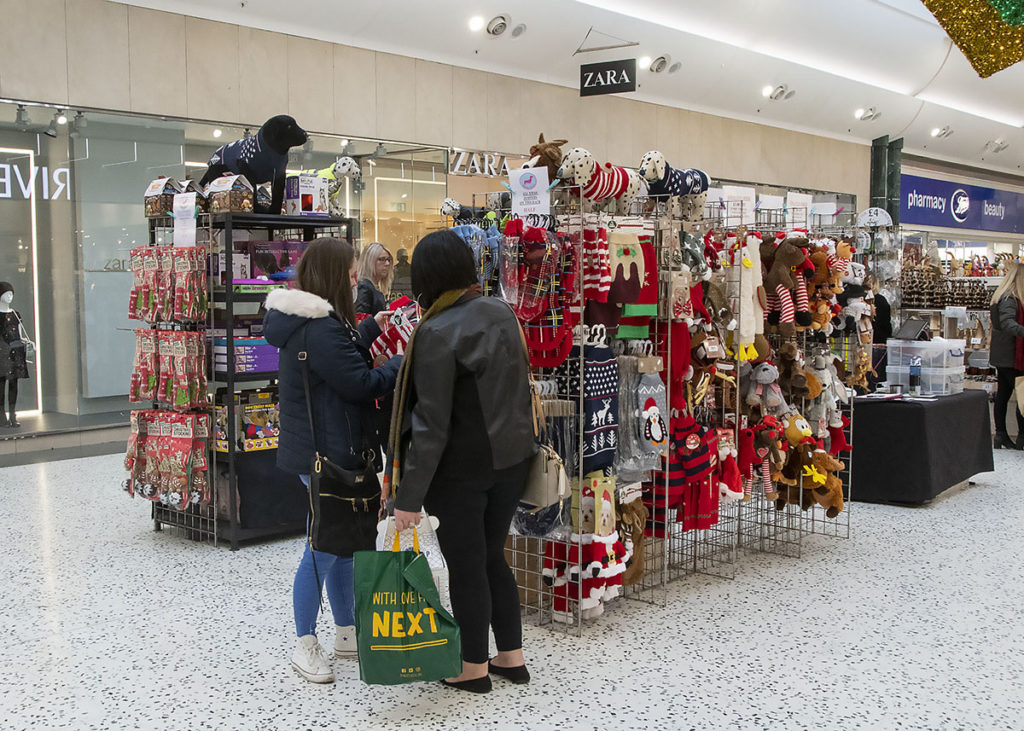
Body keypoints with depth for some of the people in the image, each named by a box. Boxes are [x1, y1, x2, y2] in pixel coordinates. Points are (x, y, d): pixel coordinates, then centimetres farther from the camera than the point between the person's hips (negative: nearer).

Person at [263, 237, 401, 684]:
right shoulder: (320, 328, -22)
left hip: (326, 449, 11)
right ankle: (305, 646, 14)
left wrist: (371, 328, 19)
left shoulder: (305, 321, 11)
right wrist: (403, 362, -6)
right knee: (324, 550, 0)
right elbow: (362, 384, -20)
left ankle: (347, 633, 30)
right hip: (326, 453, -11)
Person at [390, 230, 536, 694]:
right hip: (511, 459, 7)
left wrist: (409, 496, -16)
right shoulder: (501, 313, 2)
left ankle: (474, 669, 23)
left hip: (460, 469, -7)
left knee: (465, 568, 8)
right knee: (492, 557, 20)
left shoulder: (437, 334, -19)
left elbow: (431, 425, -21)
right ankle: (512, 657, 29)